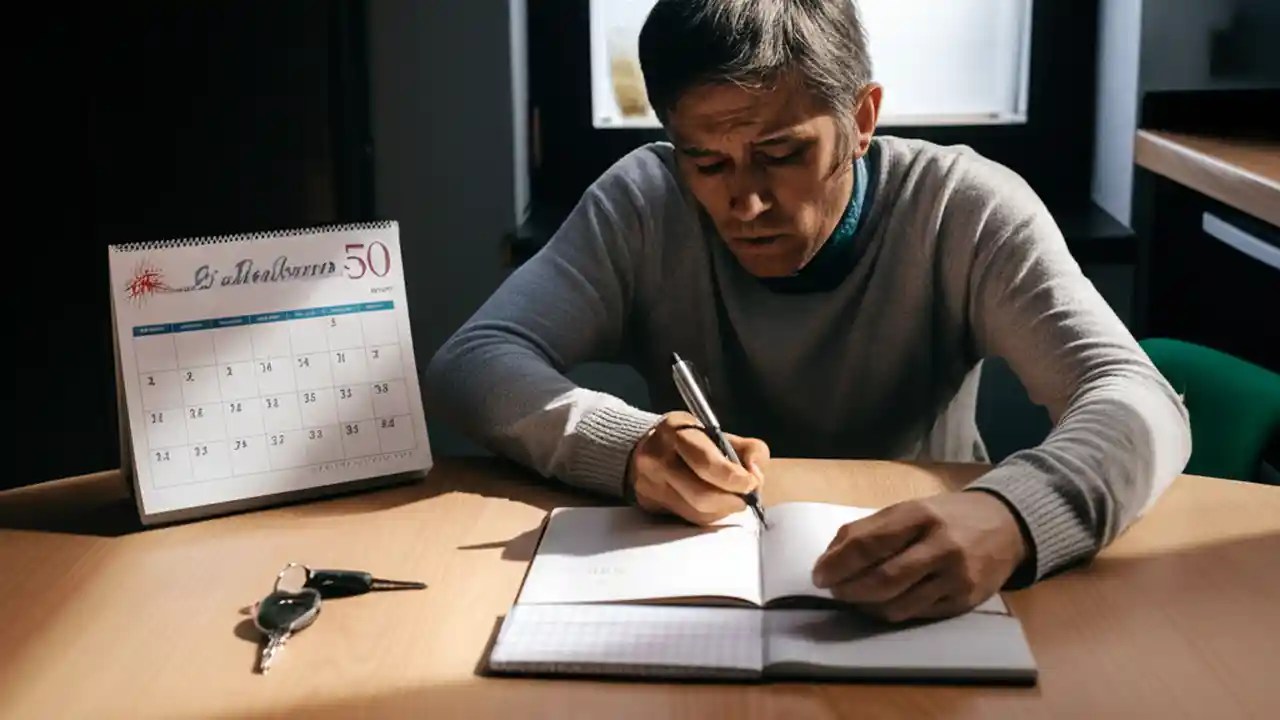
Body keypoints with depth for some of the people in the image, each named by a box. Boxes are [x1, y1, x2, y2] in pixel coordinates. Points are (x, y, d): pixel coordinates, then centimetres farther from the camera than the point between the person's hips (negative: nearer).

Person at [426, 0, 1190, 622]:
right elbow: (471, 365, -15)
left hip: (920, 608, 0)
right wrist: (631, 446, -34)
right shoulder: (642, 203, -9)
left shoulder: (966, 209, -14)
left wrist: (1009, 519, -45)